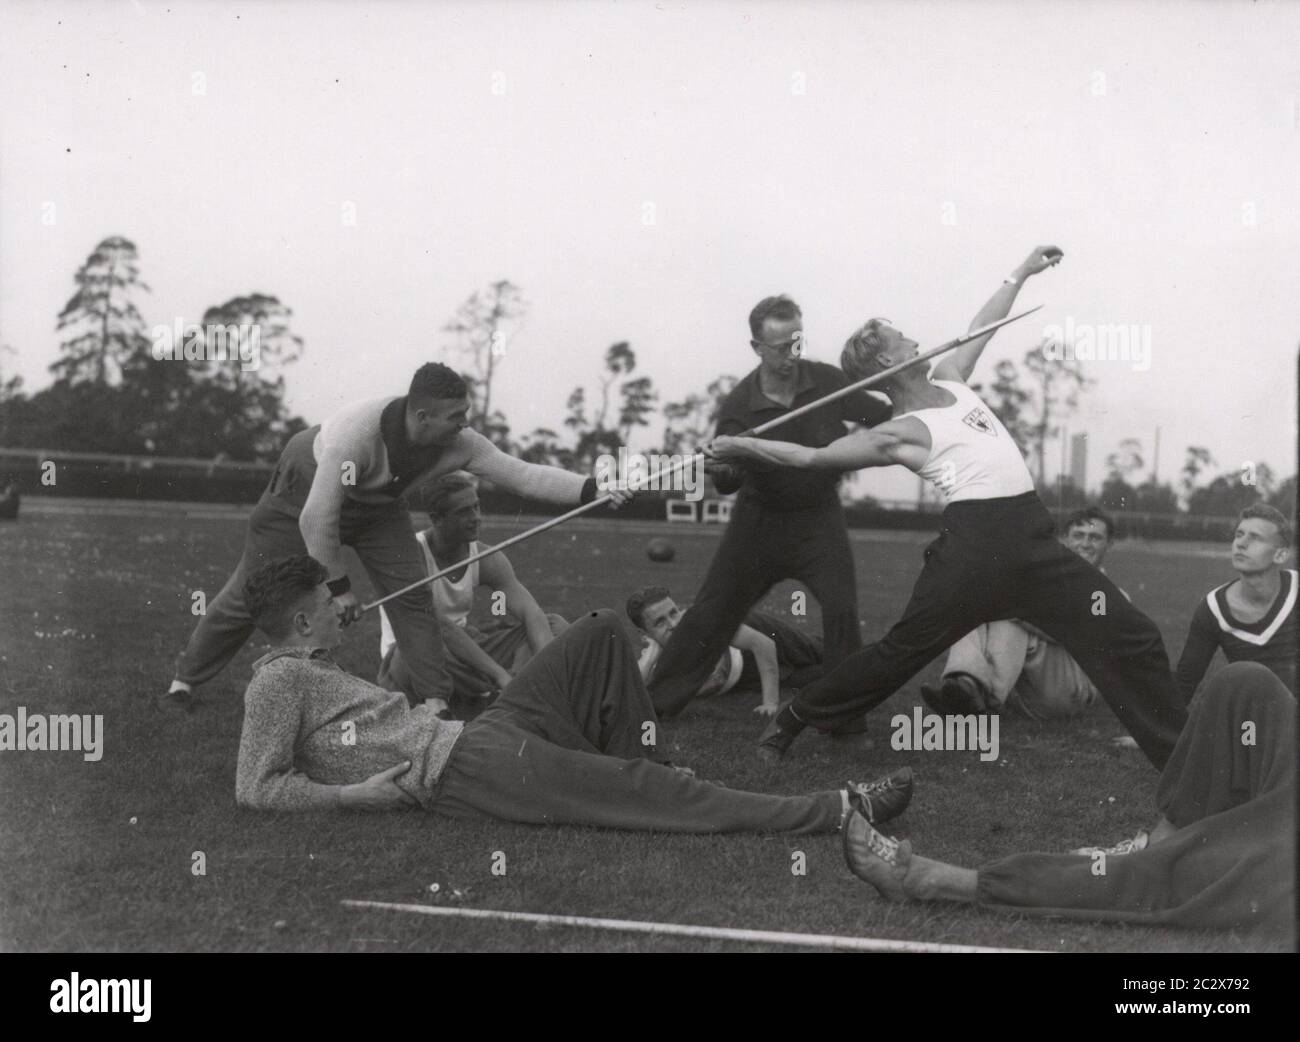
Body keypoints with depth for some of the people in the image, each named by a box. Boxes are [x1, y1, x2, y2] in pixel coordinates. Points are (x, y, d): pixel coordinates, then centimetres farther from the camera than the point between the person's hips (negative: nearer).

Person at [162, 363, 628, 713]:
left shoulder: (458, 444, -27)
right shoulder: (358, 431, -42)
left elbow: (523, 473, -28)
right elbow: (317, 518, -37)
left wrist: (594, 489, -39)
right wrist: (338, 585, -28)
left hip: (376, 506, 5)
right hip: (304, 489, -4)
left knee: (411, 592, -12)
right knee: (249, 594, 1)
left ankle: (436, 701, -7)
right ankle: (185, 680, 19)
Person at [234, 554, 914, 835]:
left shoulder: (313, 671, 23)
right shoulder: (277, 682, -5)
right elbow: (255, 788, -13)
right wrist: (355, 794, -18)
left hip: (482, 732, 11)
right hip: (464, 769, -11)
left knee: (601, 634, 11)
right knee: (647, 793, -17)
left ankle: (637, 779, 8)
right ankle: (840, 812, -17)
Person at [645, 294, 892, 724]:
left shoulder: (827, 381, -13)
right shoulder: (738, 405, -15)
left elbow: (885, 419, -1)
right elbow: (726, 484, -16)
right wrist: (722, 469, -38)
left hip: (818, 516, 0)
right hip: (759, 518, 0)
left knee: (841, 609, -16)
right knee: (710, 614, 3)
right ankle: (654, 702, 13)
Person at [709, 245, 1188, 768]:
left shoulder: (949, 380, 20)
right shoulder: (900, 433, -1)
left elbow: (982, 326, 34)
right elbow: (812, 456, 0)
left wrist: (1022, 272, 40)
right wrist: (743, 446, -3)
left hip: (1033, 538, 7)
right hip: (975, 544, -6)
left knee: (1133, 639, 0)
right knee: (901, 651, 4)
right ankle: (787, 724, 20)